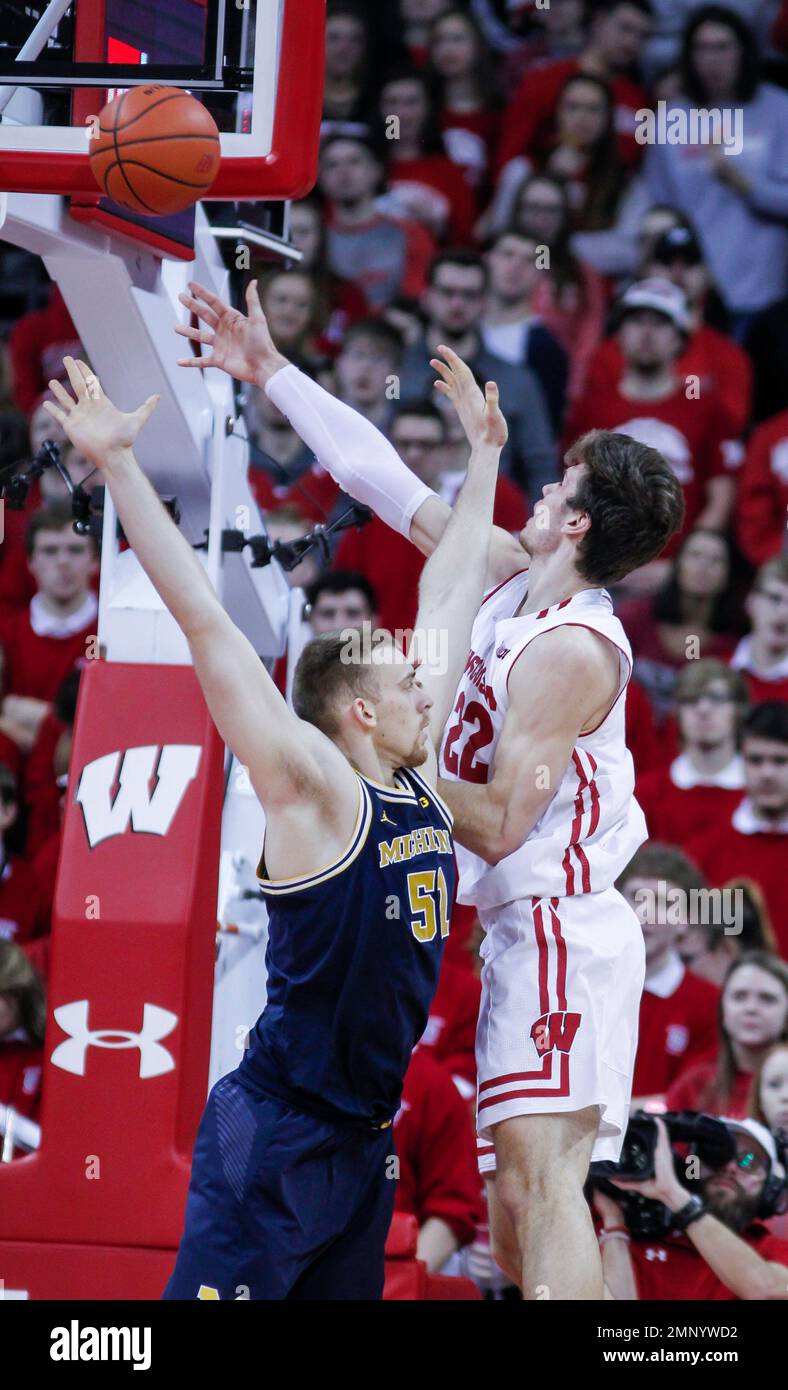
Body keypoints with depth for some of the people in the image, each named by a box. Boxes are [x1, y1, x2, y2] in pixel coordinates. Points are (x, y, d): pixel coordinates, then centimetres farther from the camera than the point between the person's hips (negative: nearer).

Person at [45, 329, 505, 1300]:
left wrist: (483, 455, 27)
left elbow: (449, 595, 20)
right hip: (277, 1135, -8)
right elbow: (205, 621, -17)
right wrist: (116, 465, -22)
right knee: (219, 1296, -12)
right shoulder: (315, 790, -10)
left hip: (363, 1136, 8)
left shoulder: (417, 777, 10)